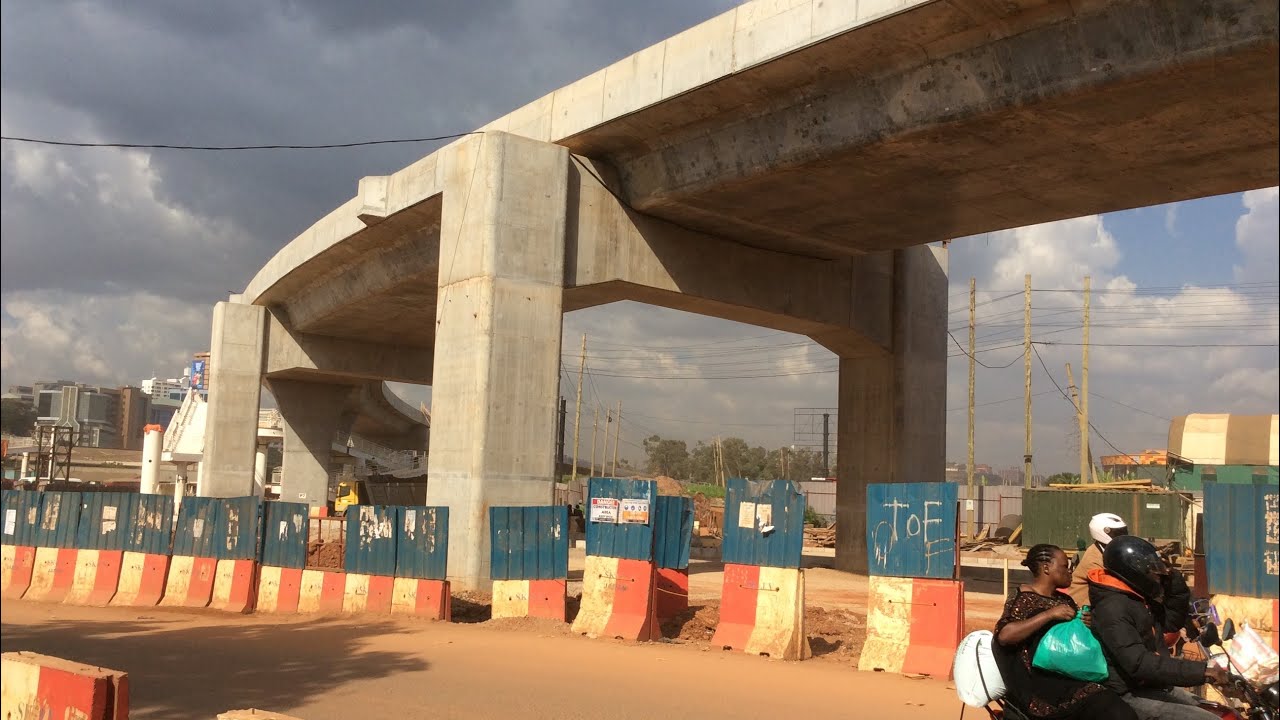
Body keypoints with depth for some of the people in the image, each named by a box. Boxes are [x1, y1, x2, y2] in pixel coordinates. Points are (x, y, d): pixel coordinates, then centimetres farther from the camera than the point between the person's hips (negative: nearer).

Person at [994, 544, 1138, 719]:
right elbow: (1004, 635, -21)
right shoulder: (1025, 600, -4)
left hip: (1072, 675, 8)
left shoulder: (1065, 600, 20)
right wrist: (1049, 614, -21)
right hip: (1043, 683, -8)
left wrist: (1089, 625, 6)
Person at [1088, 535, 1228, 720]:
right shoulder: (1113, 609, -24)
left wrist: (1174, 581, 3)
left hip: (1157, 687, 10)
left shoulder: (1140, 598, 9)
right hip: (1134, 696, -10)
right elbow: (1140, 664, -31)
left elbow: (1172, 621, 18)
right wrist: (1200, 671, -33)